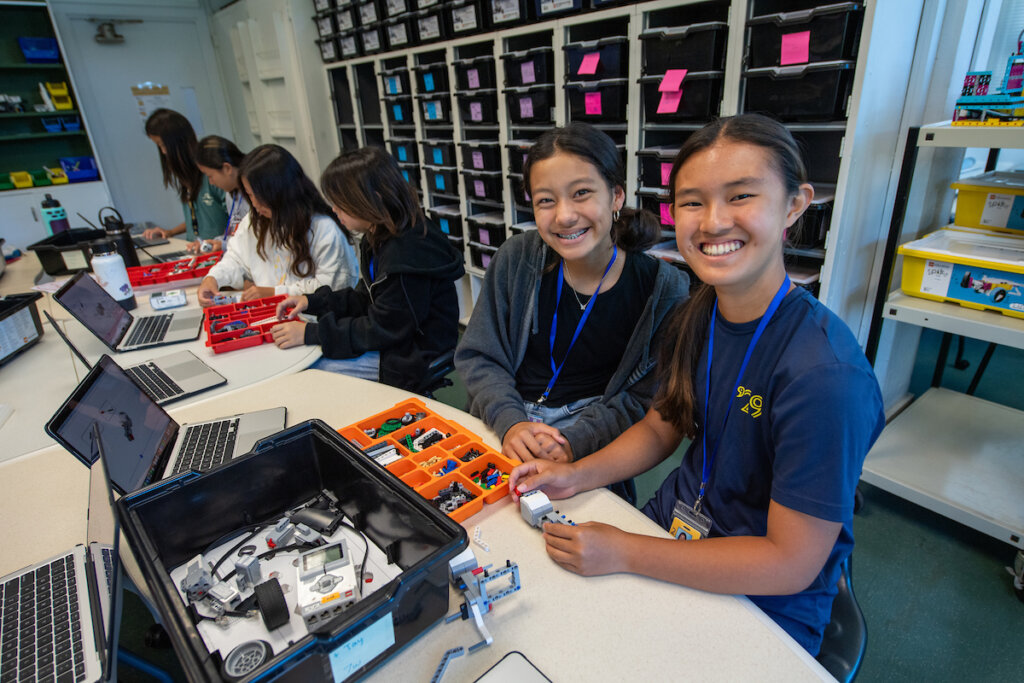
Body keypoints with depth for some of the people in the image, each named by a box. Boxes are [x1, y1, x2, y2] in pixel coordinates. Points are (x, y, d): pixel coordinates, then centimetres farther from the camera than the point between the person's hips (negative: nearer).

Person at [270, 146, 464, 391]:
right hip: (393, 337, 10)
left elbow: (382, 329, -23)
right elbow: (365, 299, 14)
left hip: (410, 358, -10)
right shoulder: (382, 238, 5)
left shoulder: (407, 258, -28)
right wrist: (312, 301, 2)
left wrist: (311, 333, -18)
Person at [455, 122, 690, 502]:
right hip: (505, 427, 3)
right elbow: (477, 356, 1)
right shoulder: (516, 260, -3)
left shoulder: (663, 289, -9)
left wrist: (574, 441, -20)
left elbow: (647, 400, -5)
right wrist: (511, 423, -16)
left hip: (592, 449, -2)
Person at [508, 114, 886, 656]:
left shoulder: (826, 375, -29)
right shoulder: (695, 316, -6)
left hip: (765, 603, -5)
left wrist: (623, 554, -23)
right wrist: (576, 476, -8)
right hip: (675, 526, 6)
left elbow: (791, 563, -23)